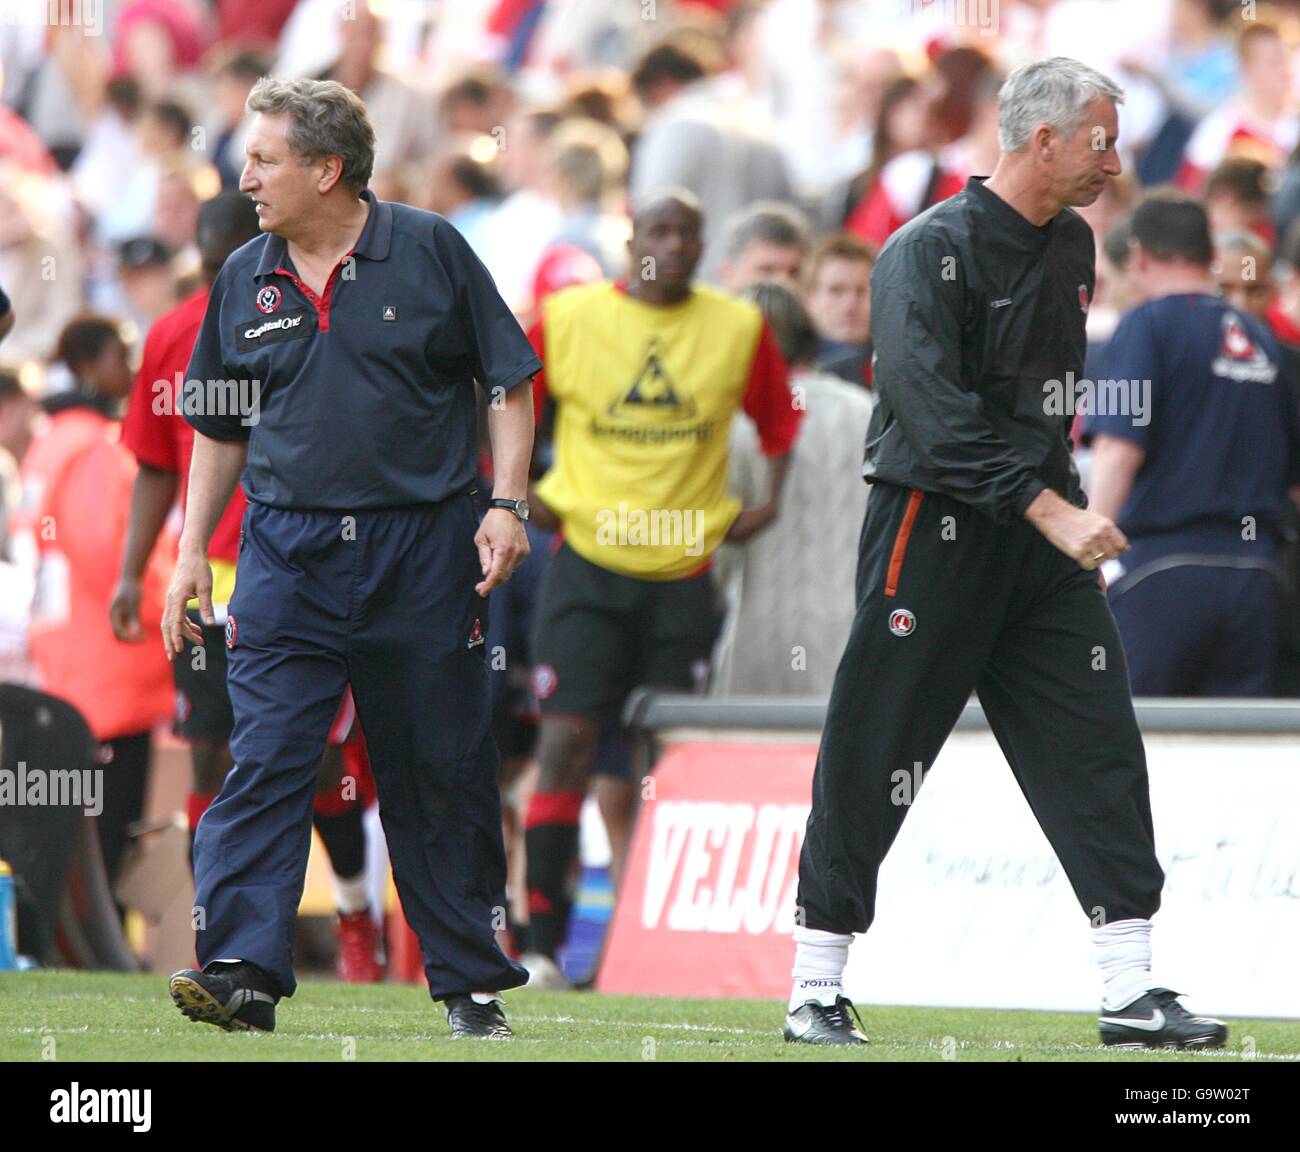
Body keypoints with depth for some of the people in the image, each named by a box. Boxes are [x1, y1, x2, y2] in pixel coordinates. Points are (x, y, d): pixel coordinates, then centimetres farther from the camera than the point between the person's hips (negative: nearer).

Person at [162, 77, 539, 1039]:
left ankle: (473, 982, 15)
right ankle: (241, 970, -14)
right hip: (288, 553, 2)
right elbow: (220, 428, 17)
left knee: (442, 771, 5)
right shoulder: (245, 280, 8)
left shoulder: (428, 252, -1)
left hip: (424, 553, -2)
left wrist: (507, 506, -7)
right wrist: (194, 553, 12)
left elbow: (509, 381, 3)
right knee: (265, 761, -10)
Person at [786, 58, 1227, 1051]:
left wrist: (1066, 498, 15)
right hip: (934, 531, -7)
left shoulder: (1072, 245, 11)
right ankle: (816, 990, 7)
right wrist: (1048, 509, -28)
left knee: (1098, 747, 0)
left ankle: (1133, 993, 0)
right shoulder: (930, 252, -14)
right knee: (871, 762, -2)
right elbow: (935, 410, -24)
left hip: (1046, 536, 7)